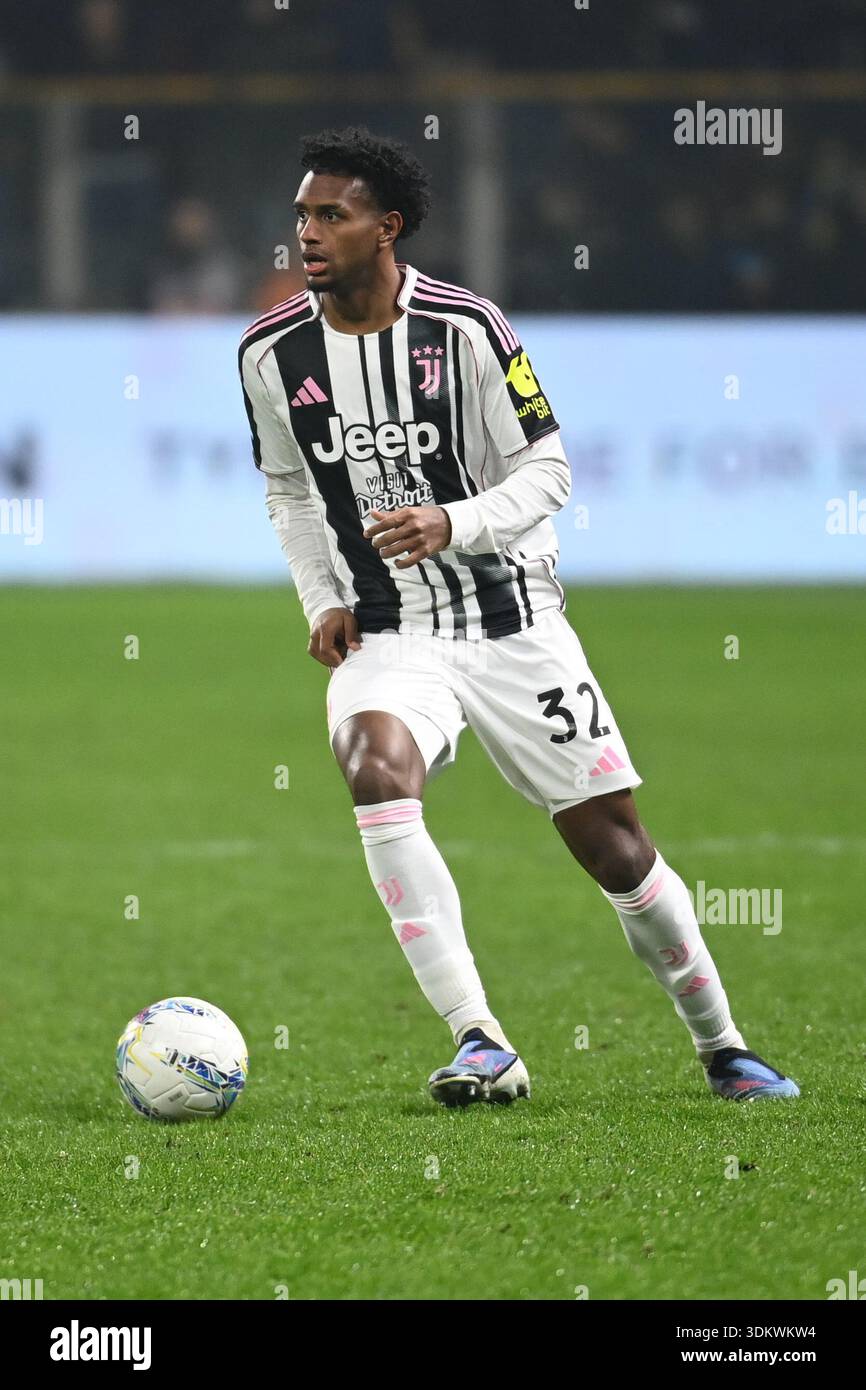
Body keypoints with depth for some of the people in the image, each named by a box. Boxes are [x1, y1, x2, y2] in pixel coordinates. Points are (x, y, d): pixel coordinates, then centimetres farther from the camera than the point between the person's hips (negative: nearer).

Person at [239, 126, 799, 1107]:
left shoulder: (464, 327, -12)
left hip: (513, 621, -1)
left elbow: (547, 472, -7)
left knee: (614, 844, 1)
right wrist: (322, 600, 0)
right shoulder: (272, 352, -1)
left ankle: (721, 1049, 23)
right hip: (385, 637, 1)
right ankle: (482, 1046, -30)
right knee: (376, 775, -31)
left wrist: (452, 524, -24)